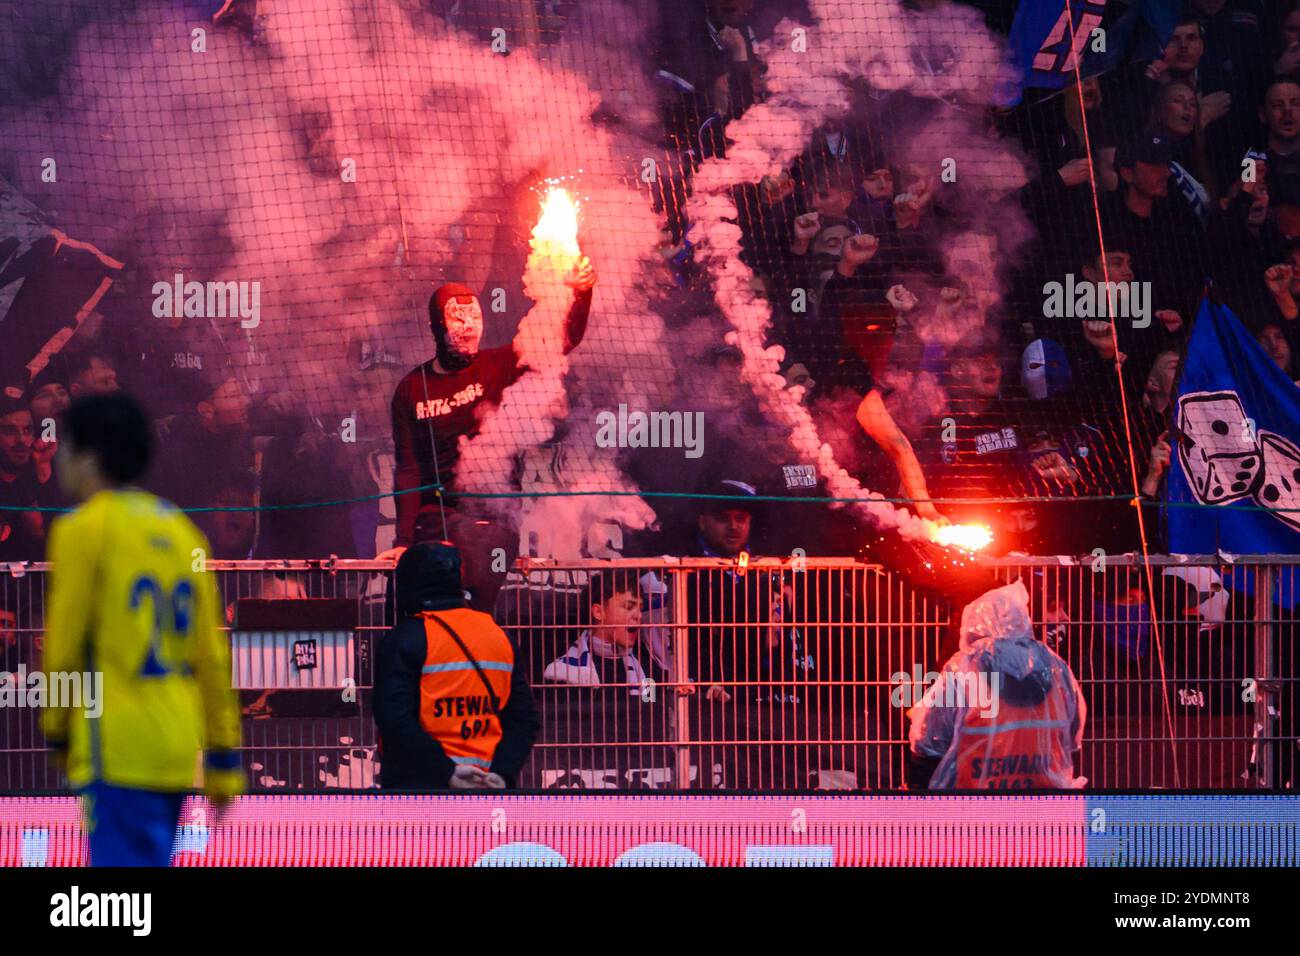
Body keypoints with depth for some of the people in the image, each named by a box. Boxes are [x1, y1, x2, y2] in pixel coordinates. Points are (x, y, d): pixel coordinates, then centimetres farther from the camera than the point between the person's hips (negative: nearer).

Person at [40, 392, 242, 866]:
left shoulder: (83, 529, -6)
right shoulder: (181, 531, 13)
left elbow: (65, 644, -6)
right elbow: (211, 654, 12)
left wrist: (55, 729, 9)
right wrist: (223, 756, 14)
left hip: (118, 752, -7)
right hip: (176, 751, 7)